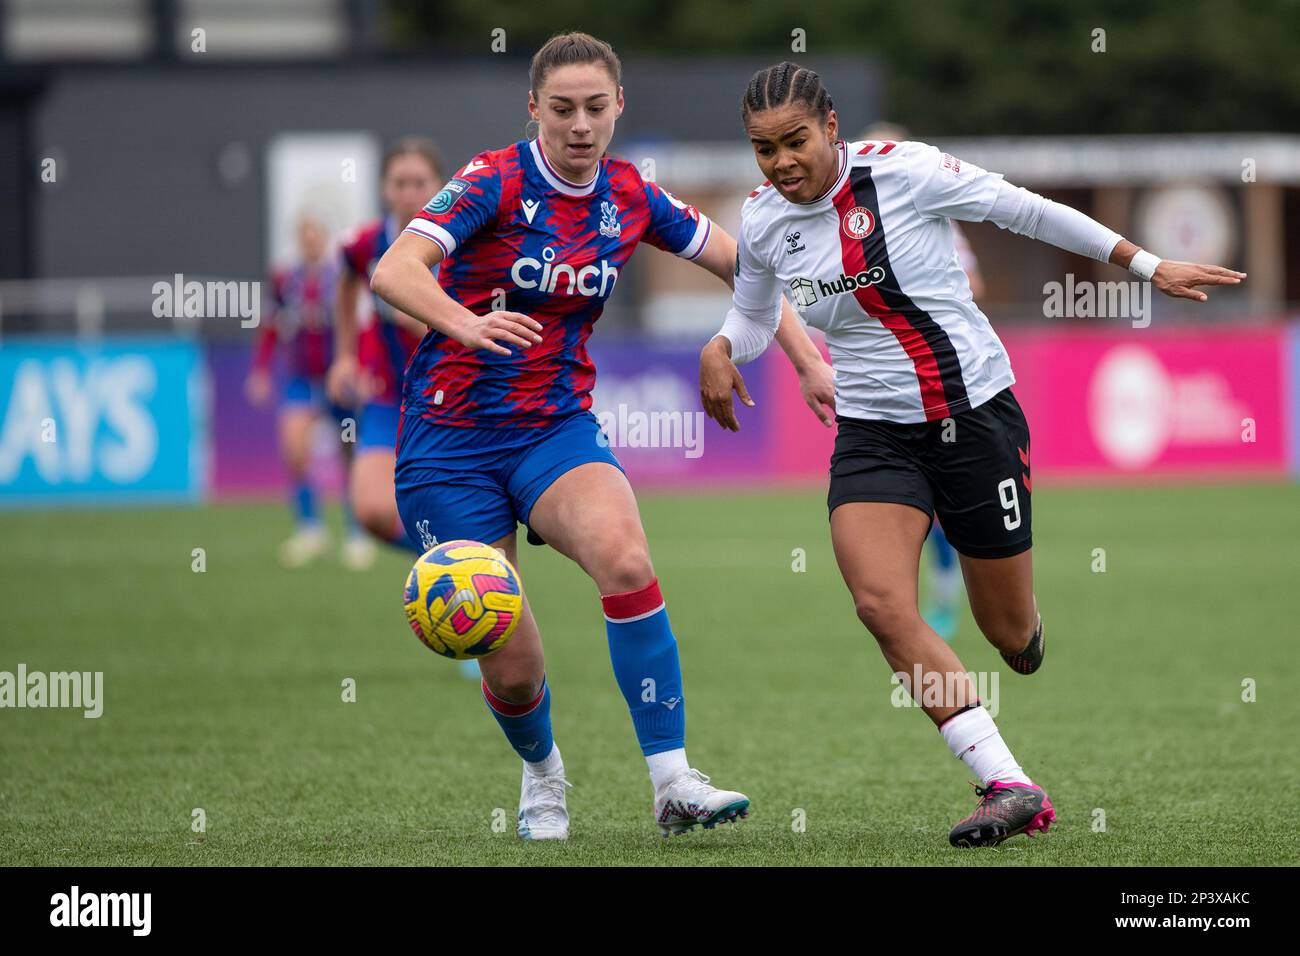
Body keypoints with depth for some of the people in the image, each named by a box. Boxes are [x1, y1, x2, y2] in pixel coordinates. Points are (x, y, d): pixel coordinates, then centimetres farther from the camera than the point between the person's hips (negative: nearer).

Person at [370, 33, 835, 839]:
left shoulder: (631, 198, 1)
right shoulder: (496, 182, -13)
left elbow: (740, 263, 15)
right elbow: (393, 270, -27)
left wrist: (808, 360, 6)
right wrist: (466, 323, -46)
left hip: (559, 427, 3)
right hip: (453, 437, -3)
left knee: (625, 557, -31)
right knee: (513, 669, -6)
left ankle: (674, 781, -28)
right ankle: (542, 773, 30)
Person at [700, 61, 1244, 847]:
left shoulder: (903, 170, -15)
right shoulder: (762, 222, 0)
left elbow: (1028, 211, -5)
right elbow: (754, 317, 20)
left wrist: (1150, 266, -1)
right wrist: (721, 350, -4)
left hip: (976, 416, -3)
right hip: (875, 435, 3)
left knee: (1009, 632, 6)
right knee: (881, 603, -23)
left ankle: (1032, 632, 48)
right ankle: (1010, 786, -19)